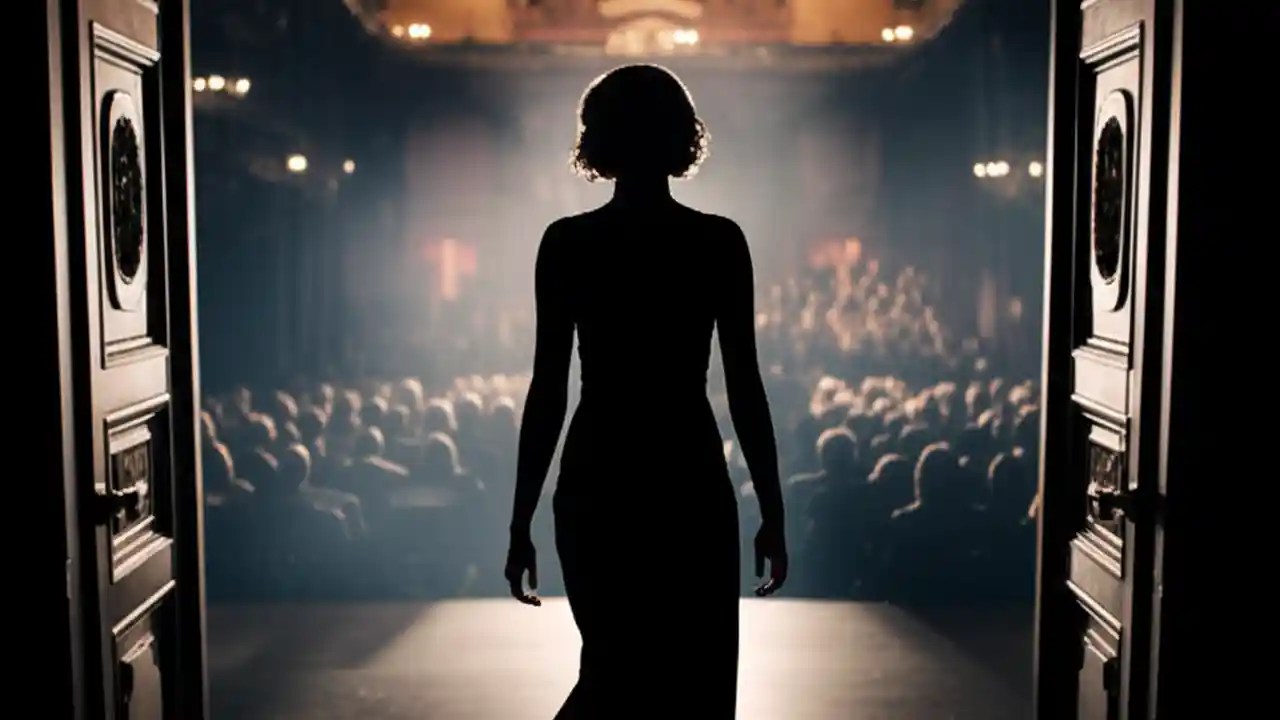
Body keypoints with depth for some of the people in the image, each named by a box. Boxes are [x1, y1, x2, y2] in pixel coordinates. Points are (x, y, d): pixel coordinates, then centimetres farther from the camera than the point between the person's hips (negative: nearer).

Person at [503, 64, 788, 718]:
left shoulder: (566, 243, -3)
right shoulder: (720, 242, -4)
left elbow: (547, 389, -4)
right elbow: (744, 387, -4)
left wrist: (522, 522, 2)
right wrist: (772, 513, 4)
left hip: (595, 485, 2)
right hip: (690, 485, -1)